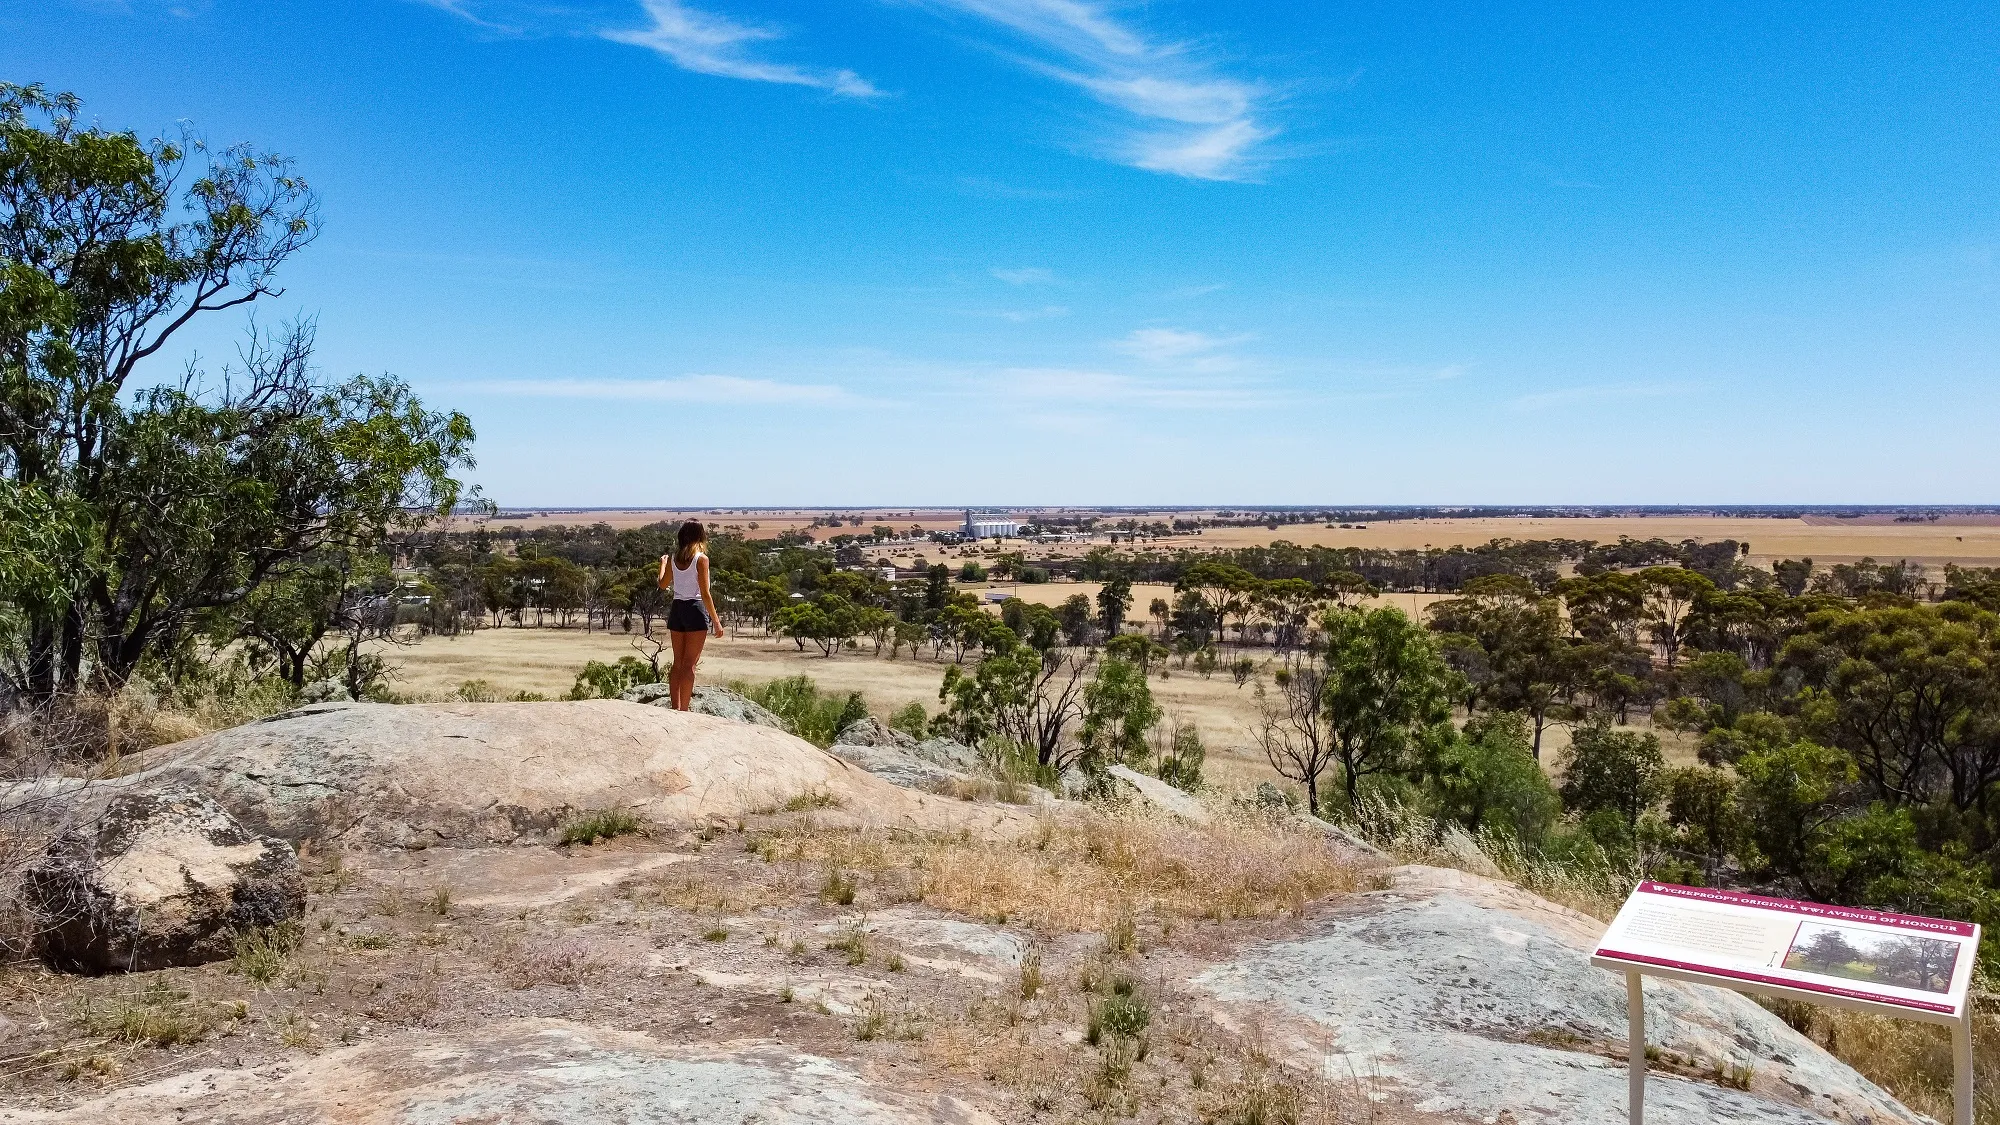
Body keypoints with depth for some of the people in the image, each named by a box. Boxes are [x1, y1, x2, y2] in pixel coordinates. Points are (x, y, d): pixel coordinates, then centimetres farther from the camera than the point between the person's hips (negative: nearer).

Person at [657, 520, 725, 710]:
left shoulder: (673, 558, 5)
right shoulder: (701, 559, -9)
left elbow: (663, 584, 19)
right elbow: (705, 594, -12)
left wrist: (663, 563, 36)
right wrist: (716, 621, -7)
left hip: (676, 609, 5)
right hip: (695, 609, -5)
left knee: (678, 663, 12)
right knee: (689, 664, -3)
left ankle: (676, 708, 14)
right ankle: (684, 710, -5)